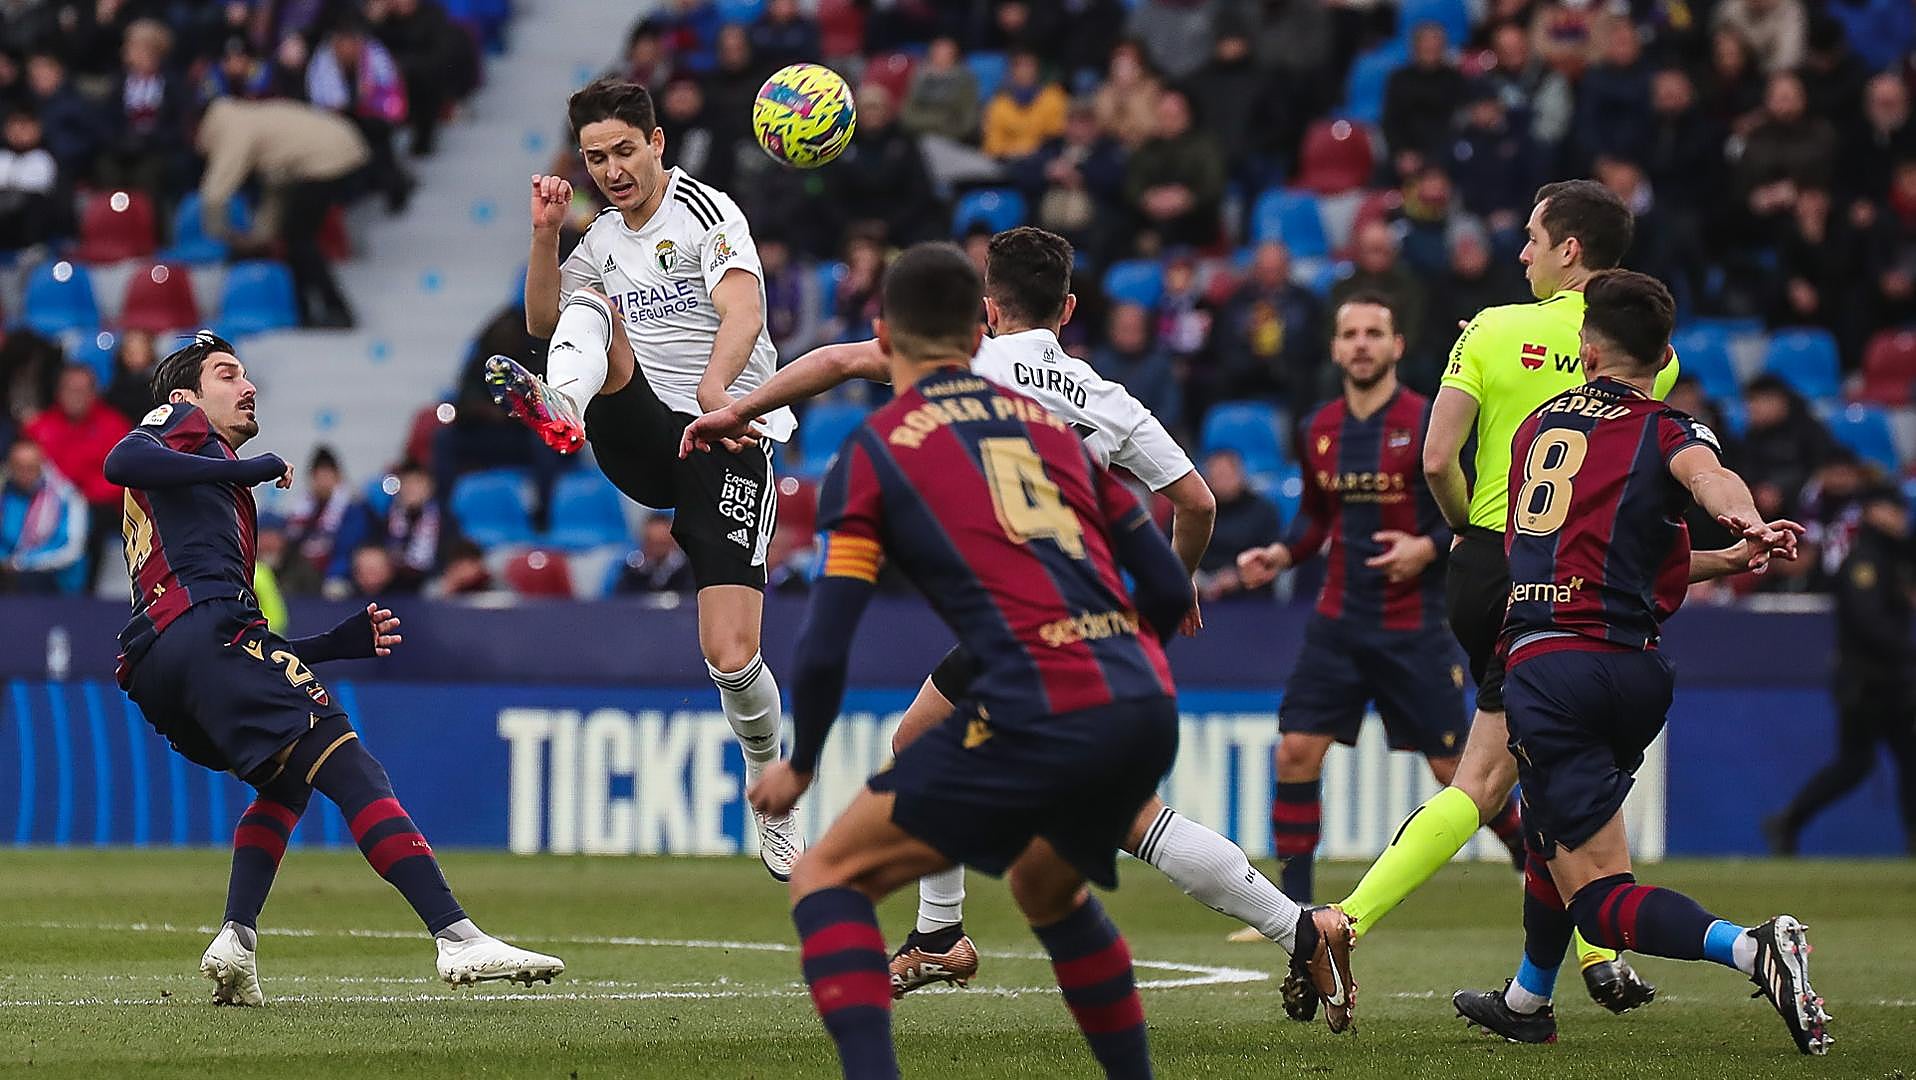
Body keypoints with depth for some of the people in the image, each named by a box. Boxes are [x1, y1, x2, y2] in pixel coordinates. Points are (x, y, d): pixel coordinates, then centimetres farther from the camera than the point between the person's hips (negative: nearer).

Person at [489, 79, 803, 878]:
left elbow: (743, 312, -23)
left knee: (731, 657, -13)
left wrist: (716, 388, -43)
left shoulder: (707, 213, -8)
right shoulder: (605, 237, 14)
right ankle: (559, 409, -52)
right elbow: (543, 319, 23)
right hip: (642, 441, 5)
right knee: (592, 306, -21)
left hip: (725, 445, -5)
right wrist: (545, 235, 6)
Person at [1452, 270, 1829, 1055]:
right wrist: (1747, 522, -41)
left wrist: (1720, 560, 25)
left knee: (1600, 897, -8)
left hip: (1546, 661, -2)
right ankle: (1527, 1002, 46)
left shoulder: (1540, 425, 16)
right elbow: (1707, 476, -20)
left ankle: (1750, 947, -34)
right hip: (1633, 672, 2)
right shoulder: (1665, 434, 7)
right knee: (1551, 824, 31)